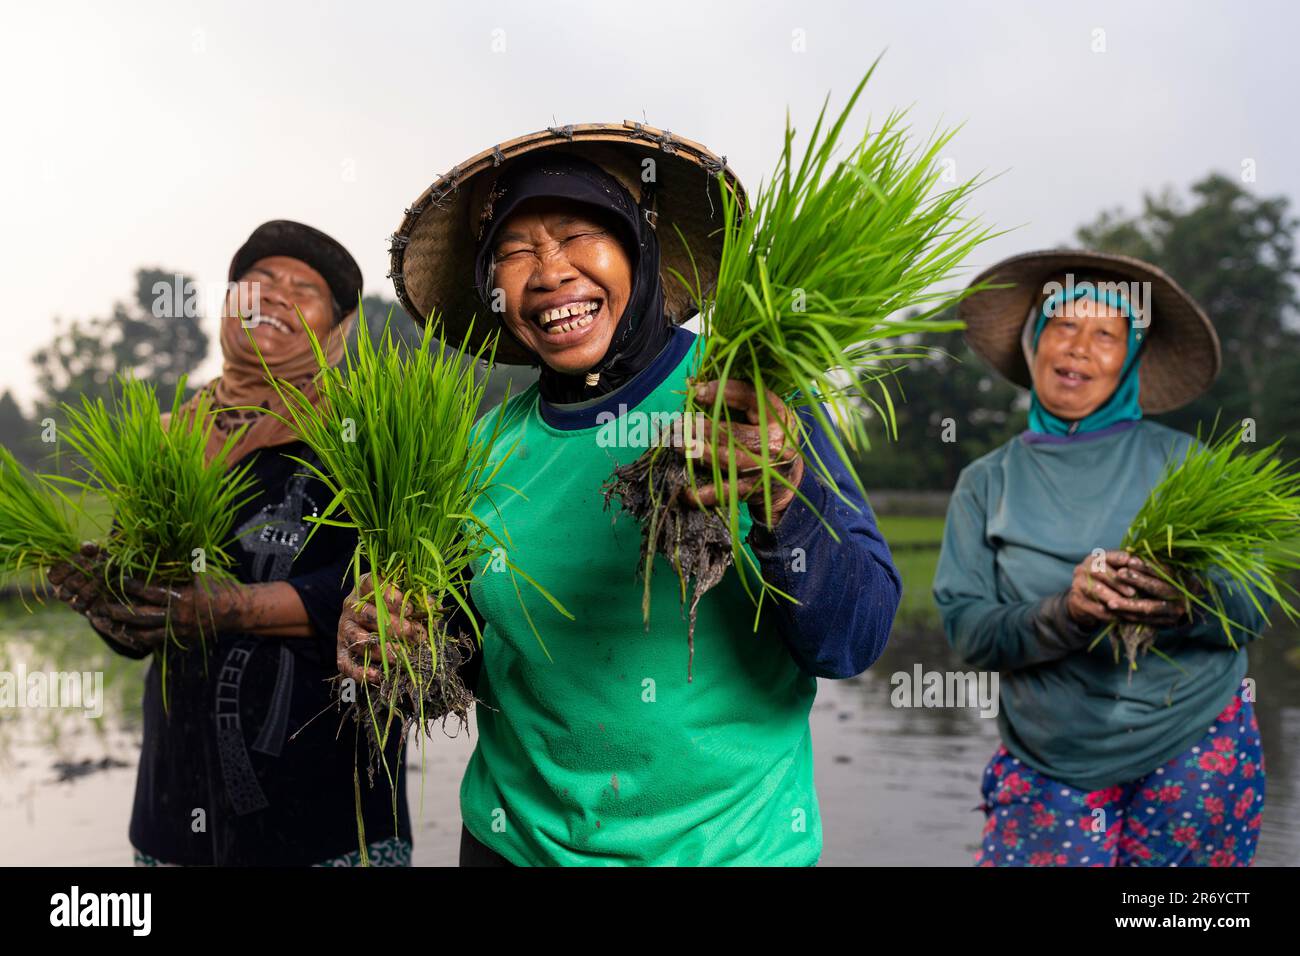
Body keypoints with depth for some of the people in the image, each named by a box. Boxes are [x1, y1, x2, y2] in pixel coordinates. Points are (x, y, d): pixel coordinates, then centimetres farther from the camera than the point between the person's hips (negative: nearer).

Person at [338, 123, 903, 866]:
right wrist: (392, 642, -9)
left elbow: (855, 642, -17)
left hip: (727, 840, -3)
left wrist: (784, 503, -33)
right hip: (515, 839, 4)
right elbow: (478, 657, 10)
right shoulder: (492, 447, -2)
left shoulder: (749, 399, -12)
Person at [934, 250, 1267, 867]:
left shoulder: (1182, 461, 0)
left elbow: (1250, 609, -2)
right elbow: (966, 630, -6)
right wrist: (1068, 613, -25)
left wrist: (1184, 604, -24)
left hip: (1194, 756, 0)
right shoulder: (987, 483, 2)